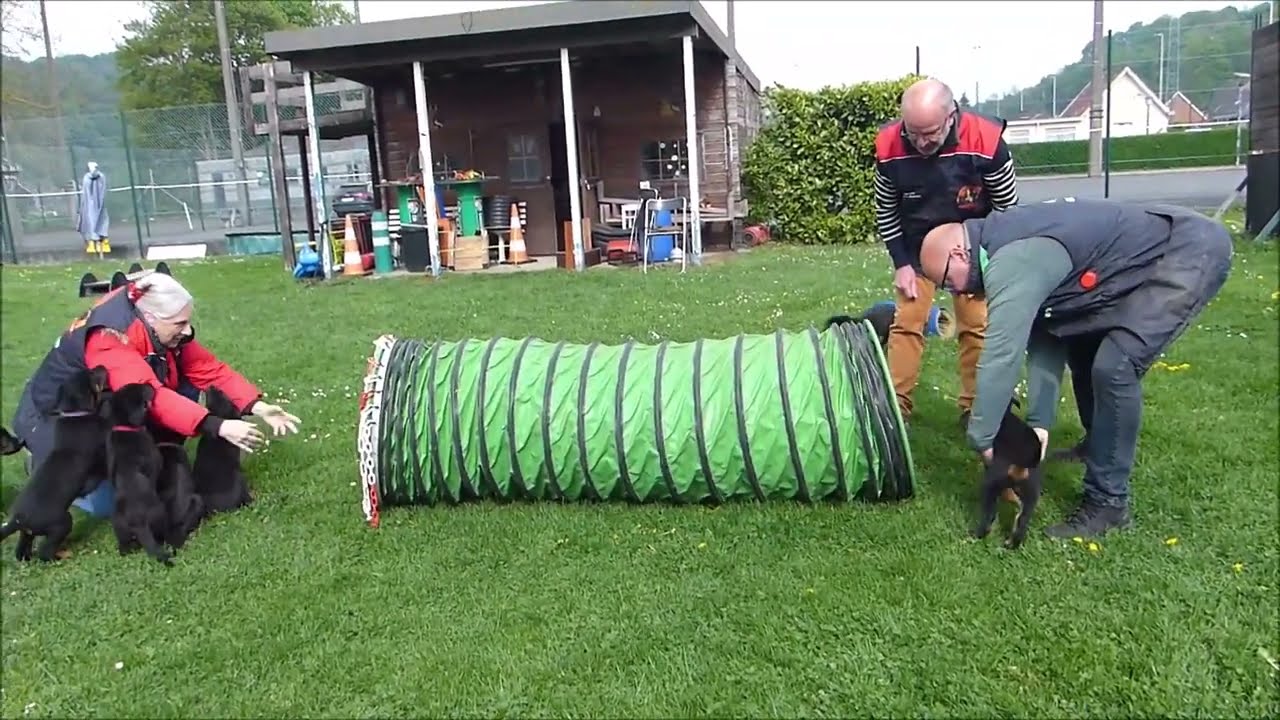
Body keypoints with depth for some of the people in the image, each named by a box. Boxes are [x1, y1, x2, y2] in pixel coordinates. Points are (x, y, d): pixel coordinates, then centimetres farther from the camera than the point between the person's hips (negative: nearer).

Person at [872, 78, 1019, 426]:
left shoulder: (986, 142, -28)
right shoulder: (890, 147, -23)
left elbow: (1008, 209, -12)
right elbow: (885, 212, -7)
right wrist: (901, 263, -10)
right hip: (915, 247, 1)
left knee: (977, 326, 1)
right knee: (906, 323, -3)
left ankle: (975, 407, 15)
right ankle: (896, 406, 5)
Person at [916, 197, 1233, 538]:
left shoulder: (1011, 263, -25)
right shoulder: (1009, 246, 6)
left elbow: (1001, 354, -28)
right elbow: (1045, 336, 7)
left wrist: (980, 439, -18)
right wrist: (1039, 423, 3)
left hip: (1193, 252, -10)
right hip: (1152, 256, 10)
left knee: (1114, 366, -19)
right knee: (1081, 339, 18)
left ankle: (1107, 502, -7)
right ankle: (1100, 445, 39)